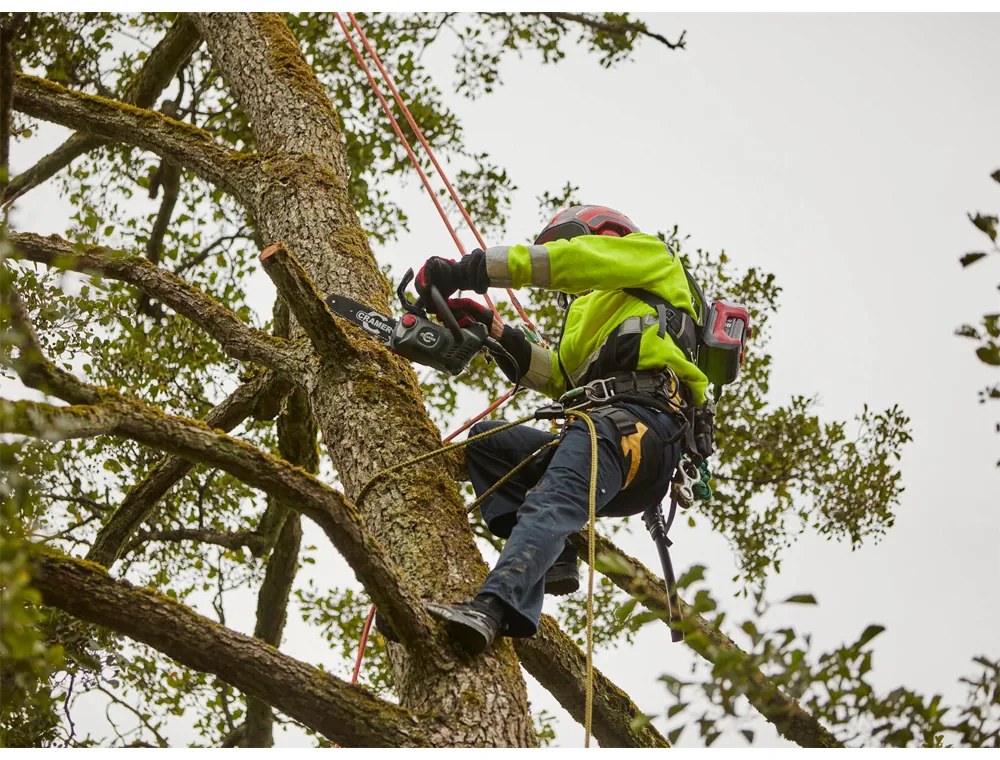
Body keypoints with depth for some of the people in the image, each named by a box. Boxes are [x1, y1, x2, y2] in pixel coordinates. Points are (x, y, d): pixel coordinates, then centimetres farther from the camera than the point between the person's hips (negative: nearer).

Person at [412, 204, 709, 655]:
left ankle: (492, 609, -55)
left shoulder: (651, 254, 19)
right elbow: (557, 377, 30)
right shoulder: (594, 316, 43)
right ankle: (551, 559, -11)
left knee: (551, 505, -31)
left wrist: (465, 270, 0)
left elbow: (570, 261, 3)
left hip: (639, 419, -9)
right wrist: (495, 331, 19)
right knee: (484, 440, 10)